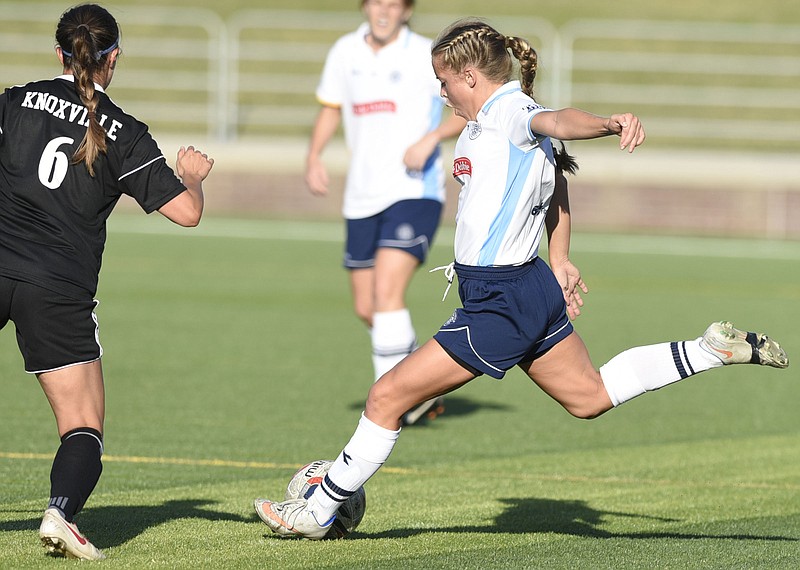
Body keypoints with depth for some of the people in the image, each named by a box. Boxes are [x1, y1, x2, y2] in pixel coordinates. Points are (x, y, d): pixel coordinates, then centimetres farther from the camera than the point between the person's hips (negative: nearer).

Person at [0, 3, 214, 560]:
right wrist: (192, 174, 21)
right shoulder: (125, 134, 2)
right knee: (84, 426, 5)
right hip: (60, 291, -1)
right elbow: (187, 211, 0)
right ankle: (62, 512, -21)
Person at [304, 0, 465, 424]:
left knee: (387, 293, -21)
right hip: (362, 198, 6)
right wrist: (314, 156, 6)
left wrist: (432, 137, -19)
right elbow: (331, 108, 23)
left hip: (414, 193, -6)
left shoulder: (426, 56, -5)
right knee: (367, 309, 9)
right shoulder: (345, 52, 9)